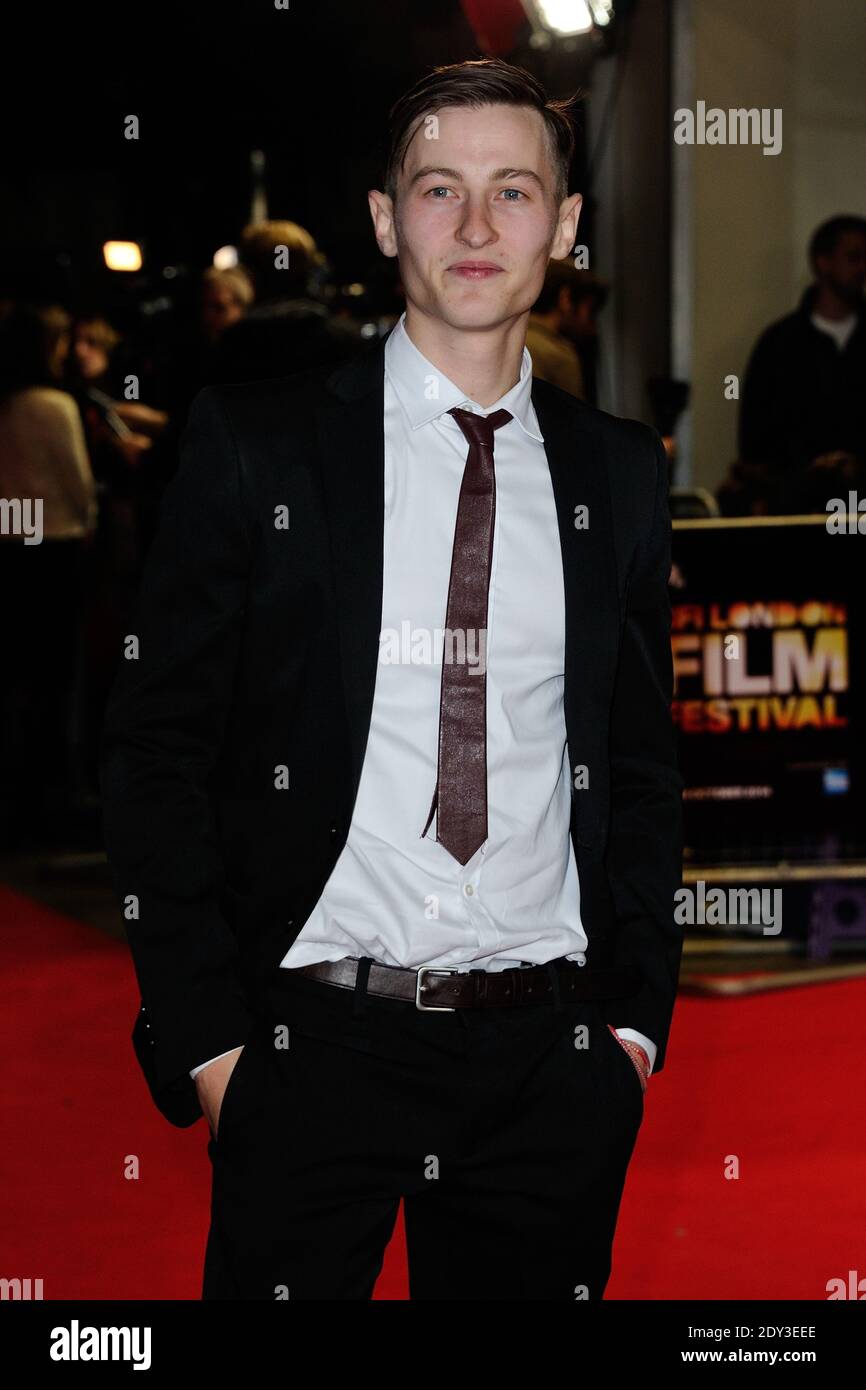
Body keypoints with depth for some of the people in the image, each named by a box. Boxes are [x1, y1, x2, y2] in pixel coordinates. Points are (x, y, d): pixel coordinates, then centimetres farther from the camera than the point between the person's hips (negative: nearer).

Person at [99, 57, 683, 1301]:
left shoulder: (620, 473, 8)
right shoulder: (256, 441, -1)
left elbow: (644, 767, 13)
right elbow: (155, 750, -2)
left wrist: (635, 1014, 5)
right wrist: (206, 1038, -7)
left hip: (550, 1058, 3)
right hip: (314, 1044, -2)